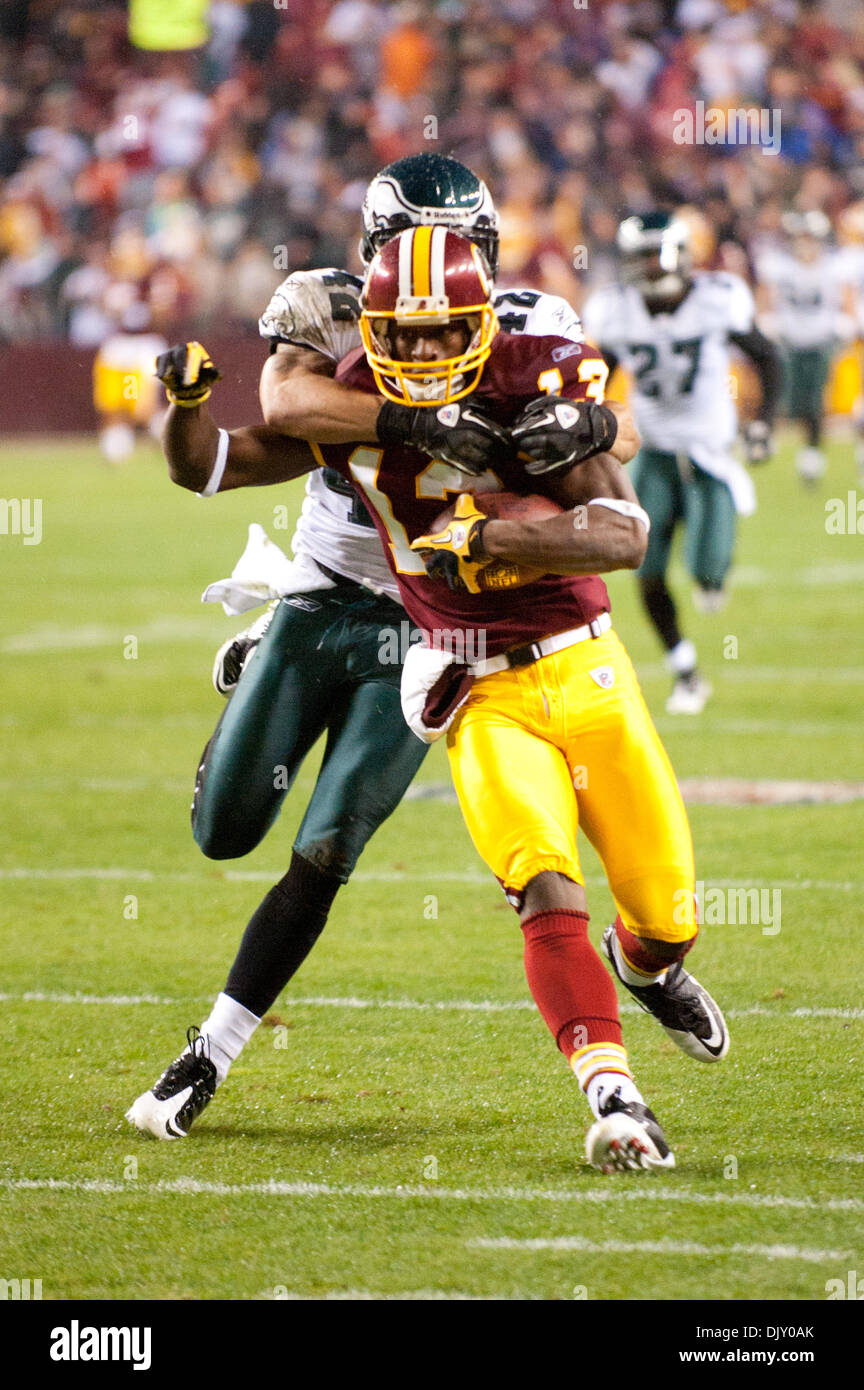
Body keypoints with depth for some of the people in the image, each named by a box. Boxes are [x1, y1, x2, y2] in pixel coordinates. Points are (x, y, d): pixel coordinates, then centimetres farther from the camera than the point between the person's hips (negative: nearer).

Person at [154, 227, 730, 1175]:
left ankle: (647, 963, 48)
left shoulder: (540, 382, -12)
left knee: (665, 907, 10)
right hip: (483, 697, -1)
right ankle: (613, 1096, -30)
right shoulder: (355, 408, -4)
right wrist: (184, 404, -18)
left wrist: (490, 539, -34)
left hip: (586, 668, 1)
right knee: (545, 886, -25)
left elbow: (625, 535, -22)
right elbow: (208, 466, 4)